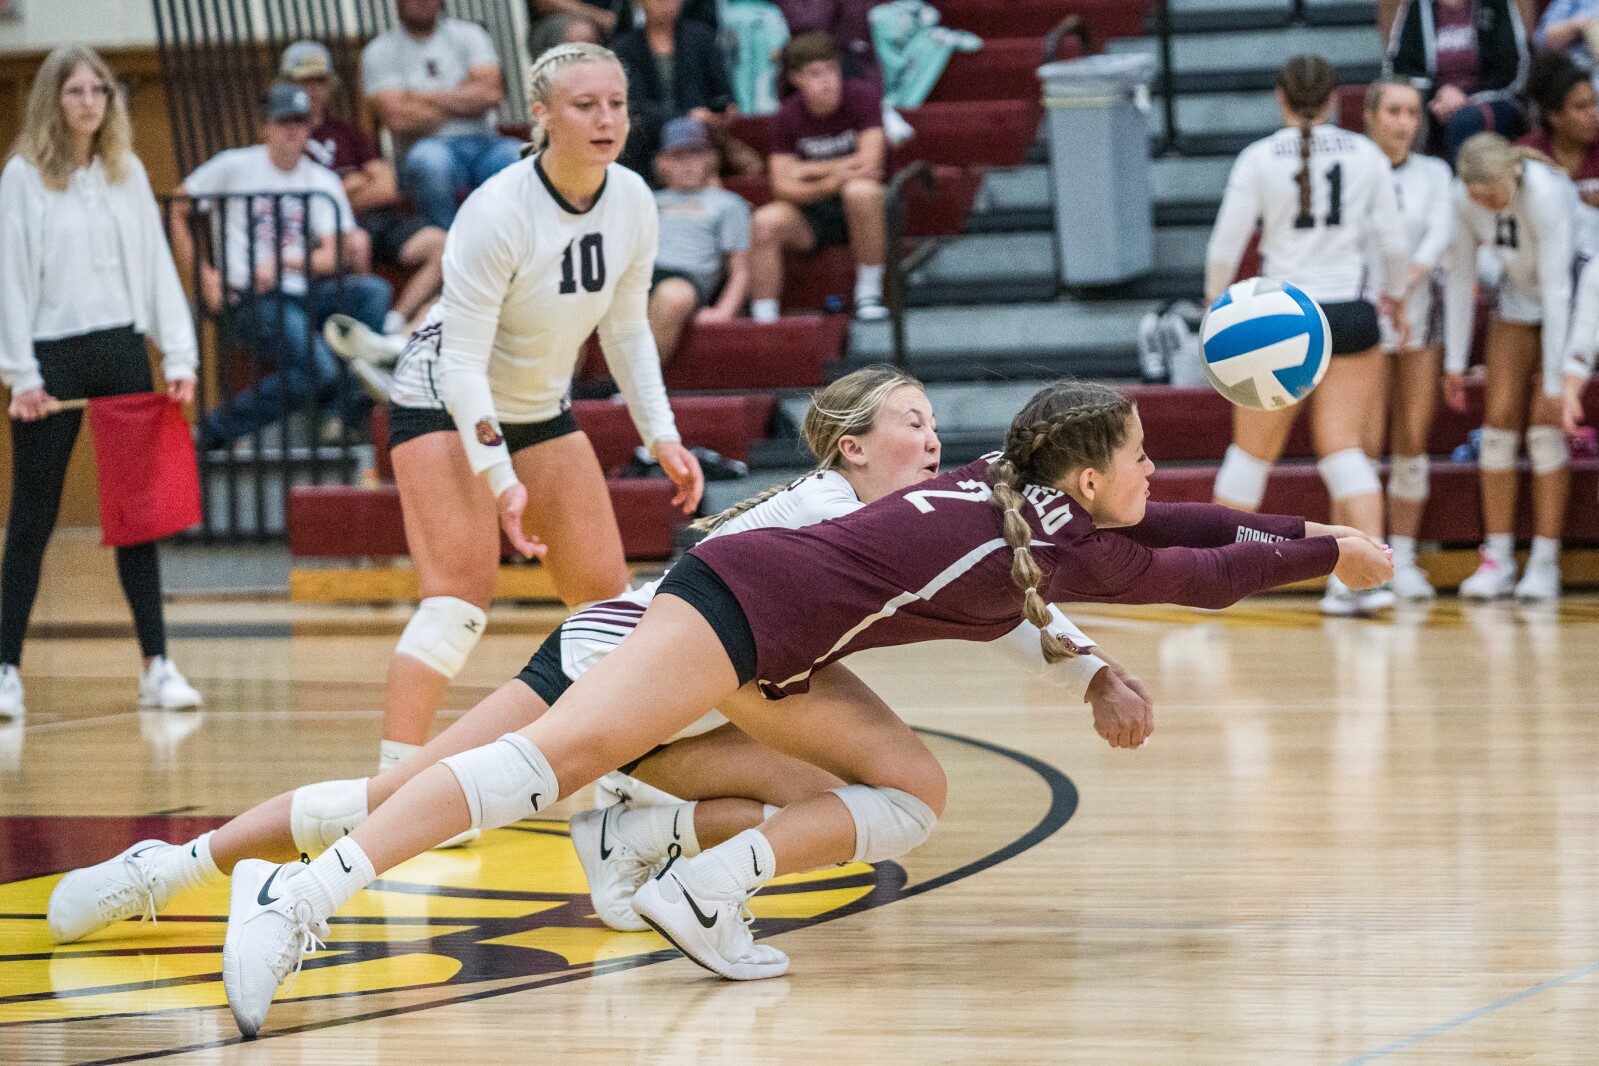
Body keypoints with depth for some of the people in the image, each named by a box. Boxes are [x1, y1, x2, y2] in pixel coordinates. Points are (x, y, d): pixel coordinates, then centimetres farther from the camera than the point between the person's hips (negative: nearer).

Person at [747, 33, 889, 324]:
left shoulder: (861, 98, -10)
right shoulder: (788, 116, -3)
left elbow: (868, 163, -19)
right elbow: (783, 187, -9)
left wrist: (809, 170, -12)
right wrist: (831, 182, -28)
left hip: (861, 211, -3)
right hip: (811, 214, 3)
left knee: (860, 190, -37)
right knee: (765, 223, -26)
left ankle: (869, 293, -22)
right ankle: (763, 319, -21)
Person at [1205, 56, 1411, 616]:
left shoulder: (1259, 158, -5)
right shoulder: (1365, 154, 1)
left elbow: (1225, 247, -4)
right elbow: (1395, 243, 4)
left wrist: (1216, 300, 14)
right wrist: (1394, 297, 21)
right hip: (1349, 314, 1)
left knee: (1252, 449, 11)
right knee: (1344, 449, 2)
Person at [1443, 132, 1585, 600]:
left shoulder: (1546, 194, -34)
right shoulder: (1462, 196, -19)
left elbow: (1556, 290, -33)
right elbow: (1460, 275, -8)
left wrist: (1555, 381, -31)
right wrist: (1454, 362, -6)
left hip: (1572, 301, -5)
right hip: (1518, 295, 5)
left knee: (1545, 423, -12)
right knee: (1500, 417, -4)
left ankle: (1544, 565, -7)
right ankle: (1497, 559, 1)